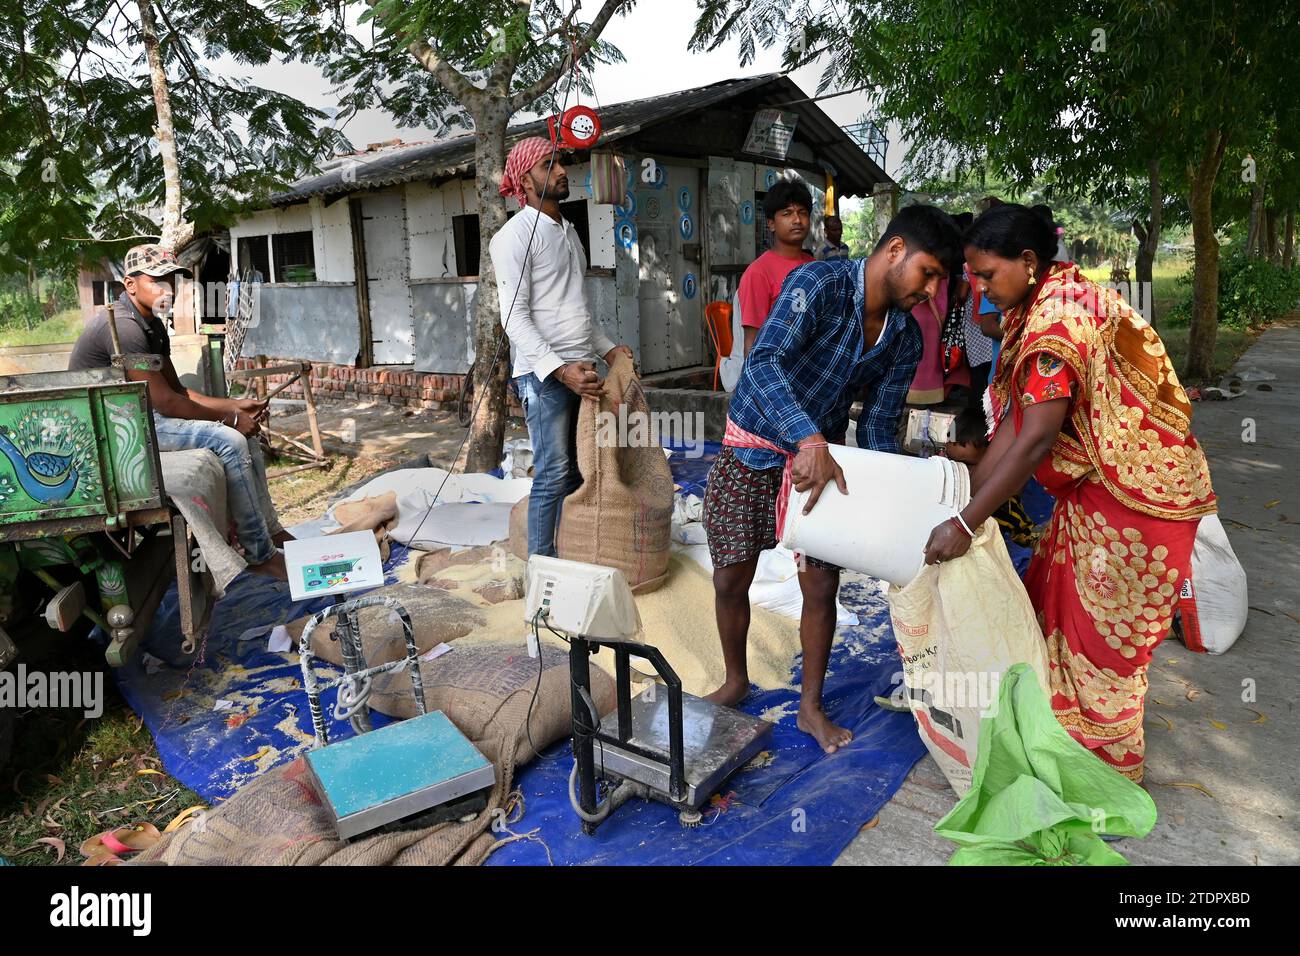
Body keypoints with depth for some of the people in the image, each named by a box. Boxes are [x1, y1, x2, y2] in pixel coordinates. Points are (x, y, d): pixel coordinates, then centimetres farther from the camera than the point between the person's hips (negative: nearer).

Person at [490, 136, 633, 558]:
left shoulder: (569, 231, 20)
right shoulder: (515, 235, -7)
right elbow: (514, 316, -15)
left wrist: (607, 348, 17)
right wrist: (560, 369, -23)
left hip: (581, 369, 8)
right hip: (544, 374, -8)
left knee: (579, 471, 9)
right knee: (553, 472, -8)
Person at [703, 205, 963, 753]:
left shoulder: (906, 339, -4)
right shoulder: (820, 283, -23)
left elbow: (878, 425, 1)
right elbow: (764, 364, -37)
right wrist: (809, 440, -51)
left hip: (822, 453, 4)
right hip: (753, 448, -4)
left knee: (822, 586, 2)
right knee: (730, 581, 5)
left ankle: (811, 706, 22)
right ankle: (735, 681, 32)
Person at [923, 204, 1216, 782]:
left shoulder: (1058, 317, -24)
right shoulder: (1040, 308, 6)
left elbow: (1036, 440, -29)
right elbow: (1015, 420, 5)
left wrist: (965, 524, -27)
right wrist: (966, 493, 2)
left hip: (1136, 492, -9)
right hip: (1095, 486, 9)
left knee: (1104, 632, 4)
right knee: (1053, 600, 17)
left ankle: (1109, 771, 25)